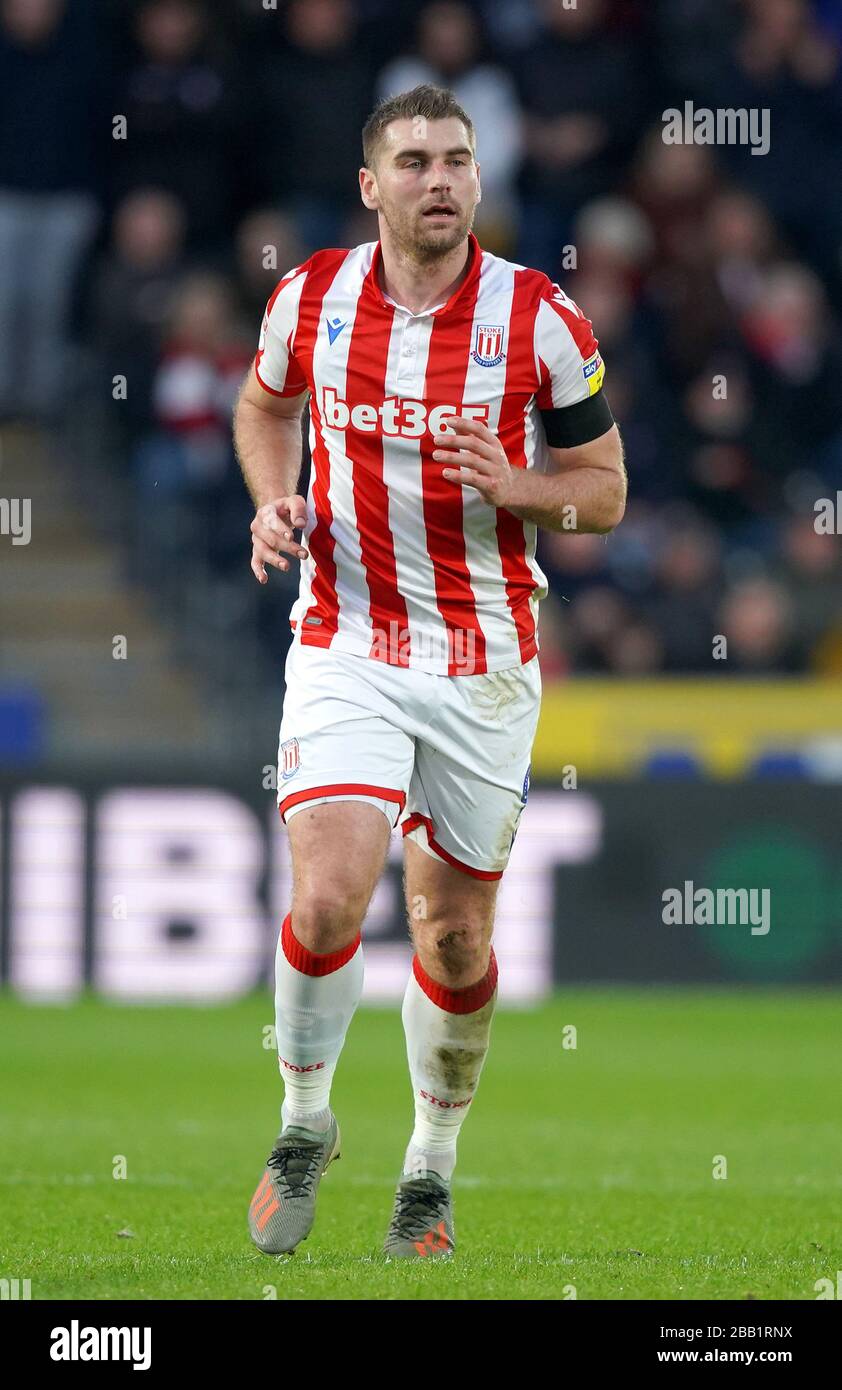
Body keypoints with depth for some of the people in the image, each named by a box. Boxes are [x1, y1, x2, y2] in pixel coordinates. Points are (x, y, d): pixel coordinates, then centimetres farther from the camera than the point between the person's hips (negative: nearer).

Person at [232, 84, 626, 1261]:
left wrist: (511, 485, -18)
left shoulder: (540, 319, -7)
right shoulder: (310, 297, -1)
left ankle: (432, 1166, 28)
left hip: (485, 658, 0)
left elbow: (604, 490, 1)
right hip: (344, 644, 0)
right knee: (329, 898, -17)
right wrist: (275, 502, 2)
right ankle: (305, 1125, 7)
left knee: (455, 932, 6)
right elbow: (266, 403, 21)